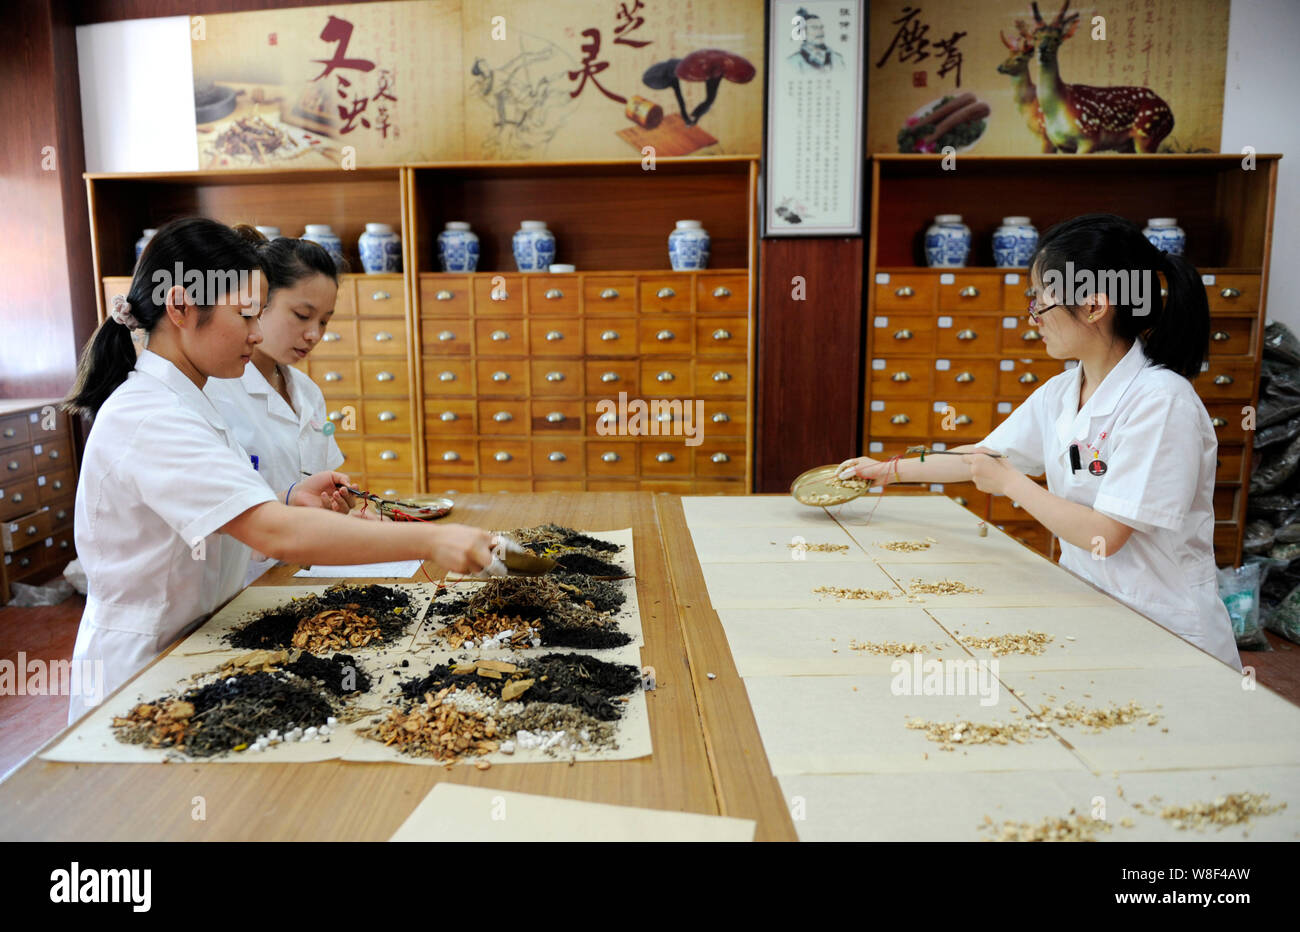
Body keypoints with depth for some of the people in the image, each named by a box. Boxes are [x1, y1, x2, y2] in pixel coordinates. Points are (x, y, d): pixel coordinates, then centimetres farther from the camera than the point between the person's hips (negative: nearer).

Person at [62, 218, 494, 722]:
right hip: (140, 667, -9)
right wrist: (430, 539, -38)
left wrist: (289, 500, -4)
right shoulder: (150, 418, -24)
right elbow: (277, 534, -36)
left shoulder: (177, 403, 8)